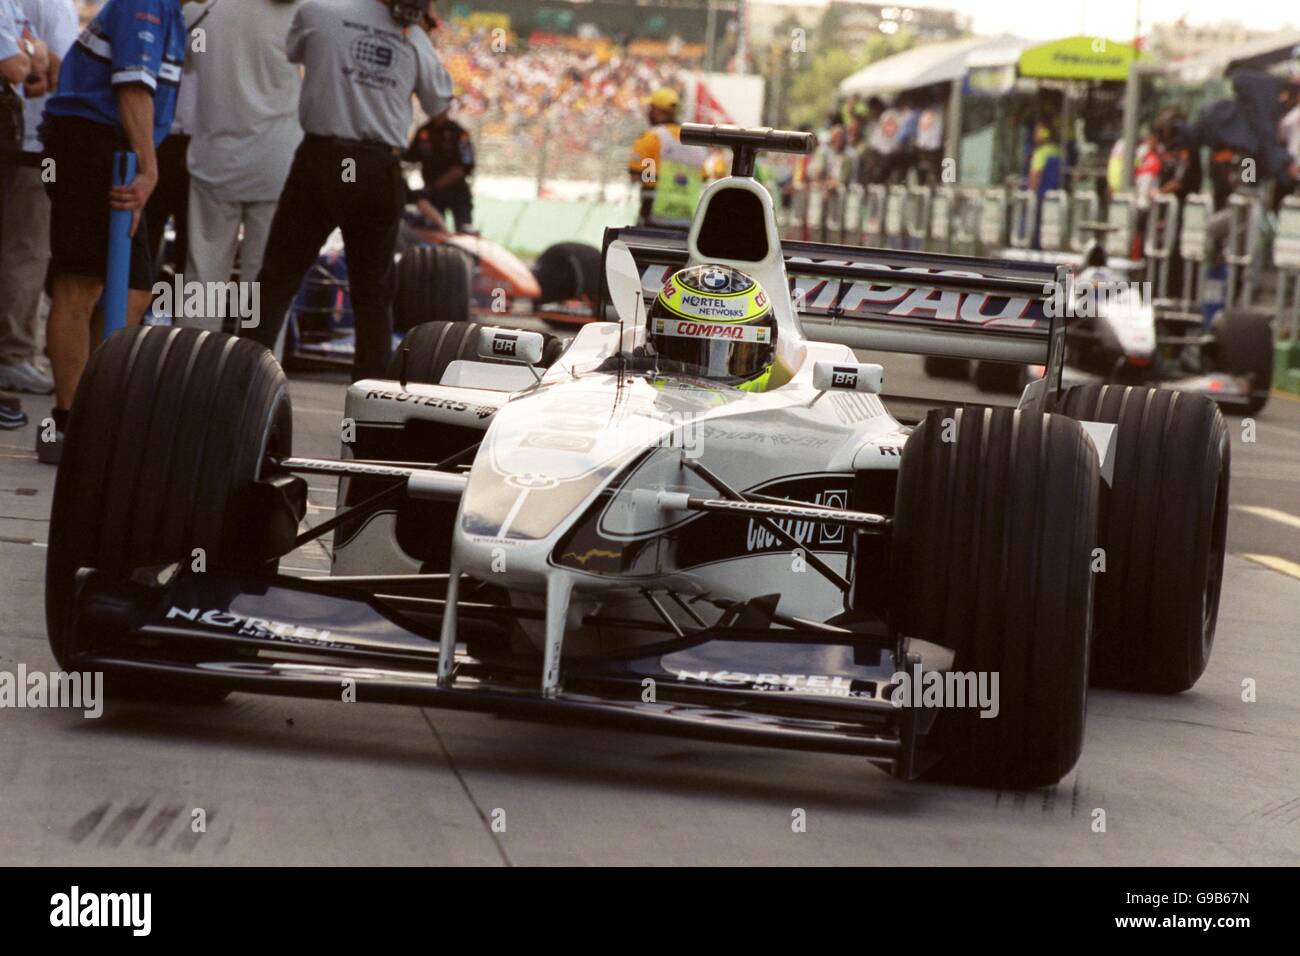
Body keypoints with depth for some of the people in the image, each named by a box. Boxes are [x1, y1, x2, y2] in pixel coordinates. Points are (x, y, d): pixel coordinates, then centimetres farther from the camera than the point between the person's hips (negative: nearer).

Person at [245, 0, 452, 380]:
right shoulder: (415, 38, 1)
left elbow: (291, 52, 16)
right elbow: (439, 103, 16)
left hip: (321, 159, -2)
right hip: (380, 172, 2)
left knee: (277, 280, 4)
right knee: (374, 294, 12)